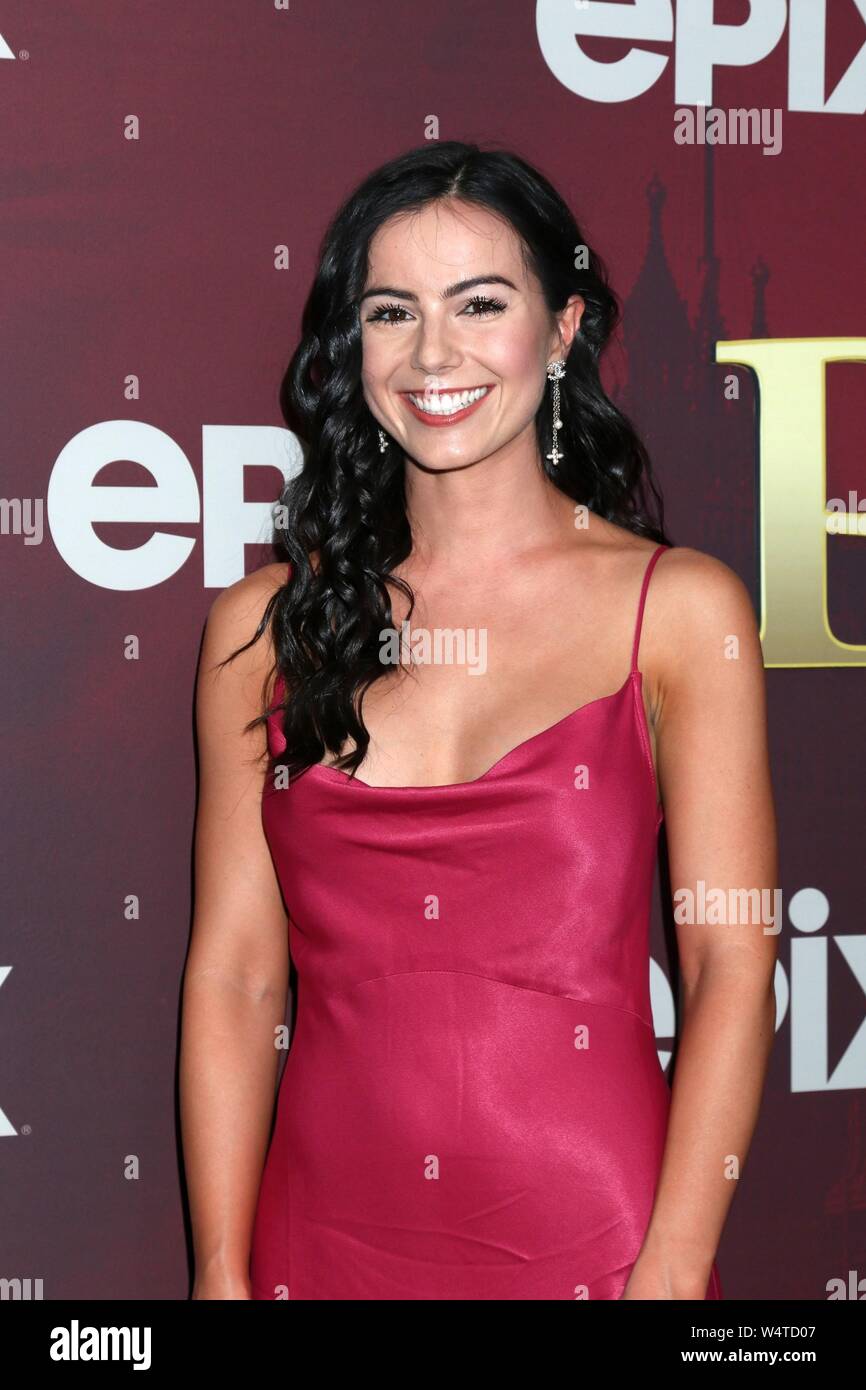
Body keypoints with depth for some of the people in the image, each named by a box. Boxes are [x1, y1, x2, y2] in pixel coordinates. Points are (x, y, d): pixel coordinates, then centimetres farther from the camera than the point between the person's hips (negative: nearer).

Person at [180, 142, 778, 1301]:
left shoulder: (679, 609, -3)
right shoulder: (266, 622, 3)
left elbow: (733, 968, -6)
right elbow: (234, 971, 1)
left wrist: (670, 1275, -13)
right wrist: (221, 1274, -4)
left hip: (591, 1236, -2)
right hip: (326, 1237, 2)